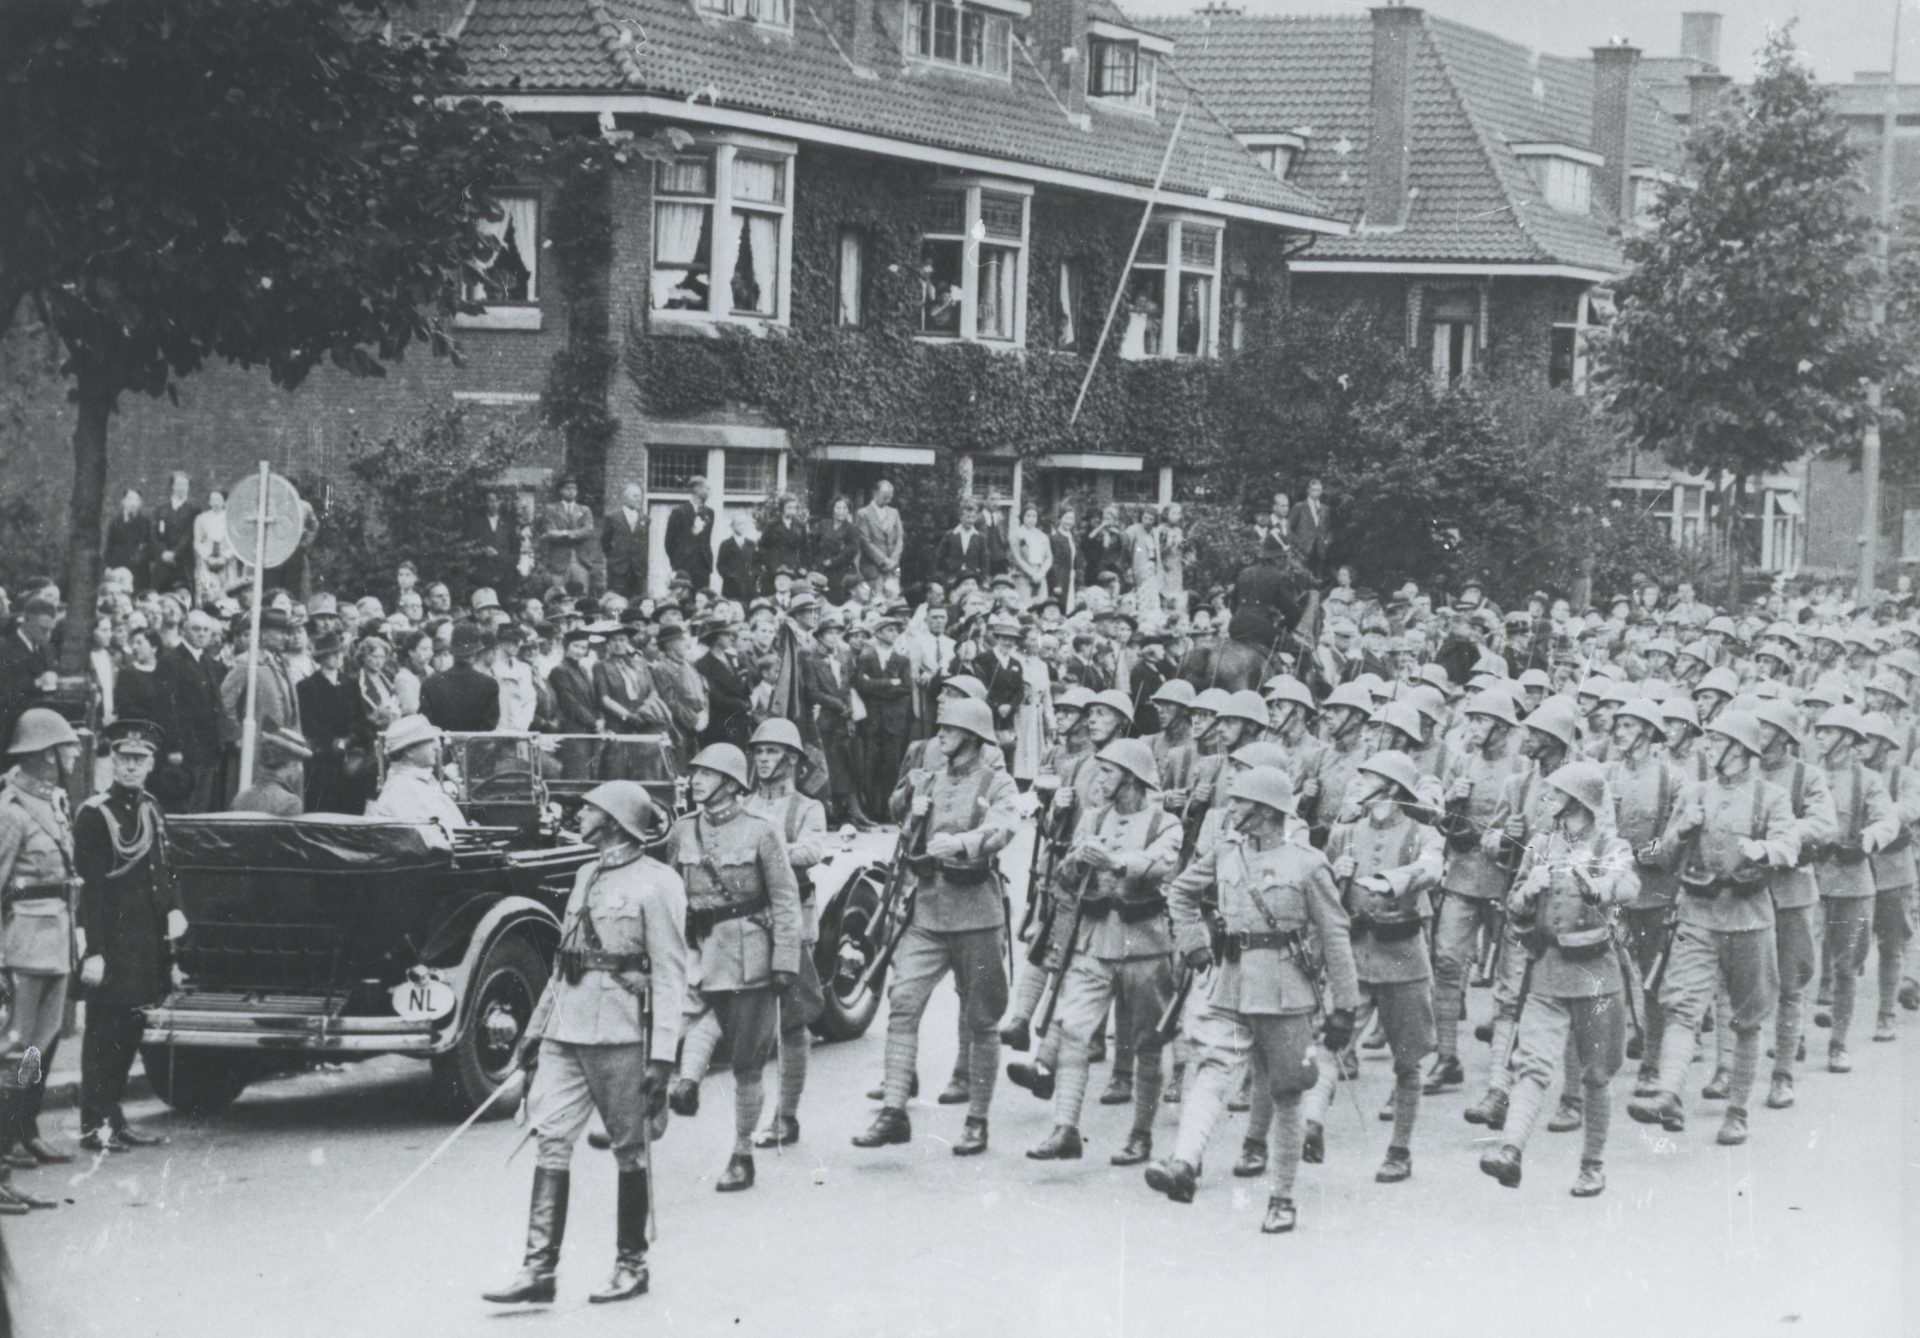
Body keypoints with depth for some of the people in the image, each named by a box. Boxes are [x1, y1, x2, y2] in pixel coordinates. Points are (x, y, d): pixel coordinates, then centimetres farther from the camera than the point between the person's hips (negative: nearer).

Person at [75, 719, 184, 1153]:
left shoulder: (150, 809, 13)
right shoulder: (94, 815, -11)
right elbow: (89, 888, -15)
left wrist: (174, 909, 3)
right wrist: (93, 952, -19)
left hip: (145, 945, 8)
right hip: (112, 943, -7)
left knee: (130, 1030, 12)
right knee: (104, 1032, -4)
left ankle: (113, 1115, 21)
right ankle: (94, 1126, 0)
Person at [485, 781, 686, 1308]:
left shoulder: (656, 883, -7)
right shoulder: (587, 875, 16)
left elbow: (670, 974, -11)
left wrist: (662, 1056, -17)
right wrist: (534, 1028, 20)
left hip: (620, 1029, -7)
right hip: (566, 1025, 7)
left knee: (630, 1149, 3)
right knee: (552, 1140, -1)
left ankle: (632, 1265, 14)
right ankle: (539, 1269, -3)